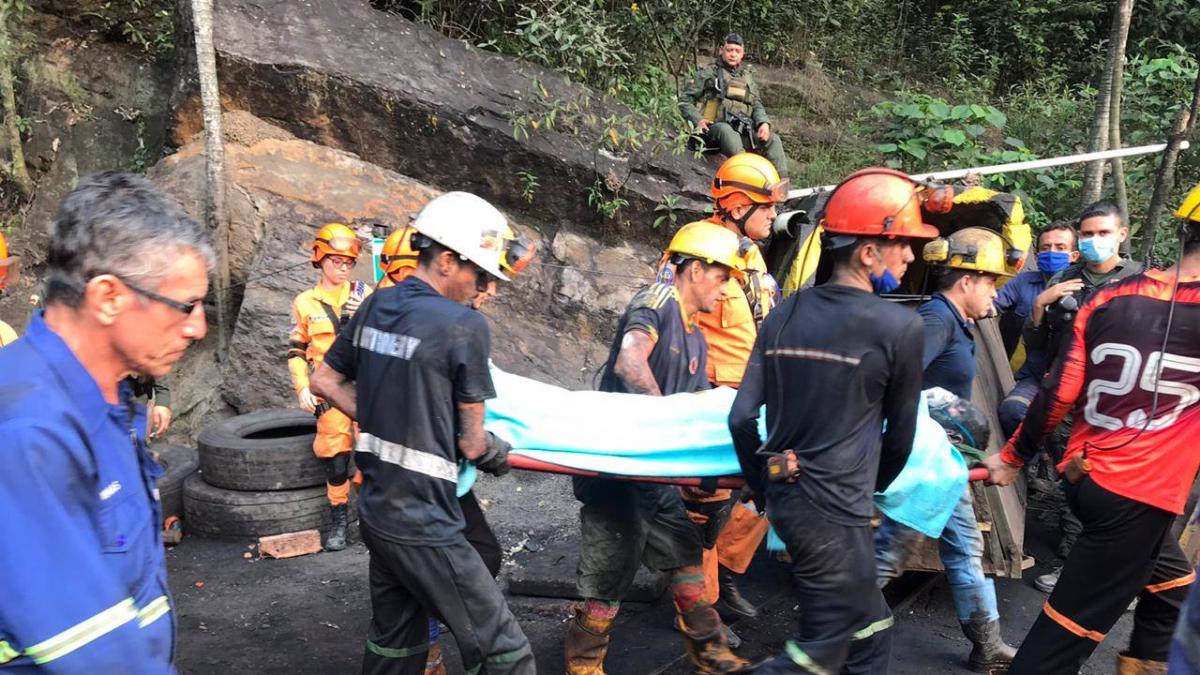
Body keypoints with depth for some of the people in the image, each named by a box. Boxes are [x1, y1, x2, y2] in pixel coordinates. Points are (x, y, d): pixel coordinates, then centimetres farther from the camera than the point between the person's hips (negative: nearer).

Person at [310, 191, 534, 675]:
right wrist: (498, 453, 9)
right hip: (424, 527, -8)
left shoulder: (376, 306, 3)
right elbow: (472, 444, -11)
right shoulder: (465, 326, -17)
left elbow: (325, 381, 14)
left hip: (376, 512, 8)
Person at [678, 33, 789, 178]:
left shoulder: (748, 78, 26)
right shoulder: (708, 73, 11)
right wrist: (697, 119, -12)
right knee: (726, 131, -40)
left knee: (773, 139, -18)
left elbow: (757, 106, 22)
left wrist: (764, 122, -2)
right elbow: (685, 99, 7)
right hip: (714, 128, -5)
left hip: (743, 132, 5)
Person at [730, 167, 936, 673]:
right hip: (836, 511, -7)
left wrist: (763, 487, 15)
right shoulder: (901, 327, -12)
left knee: (869, 631, 22)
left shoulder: (784, 315, 2)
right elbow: (900, 434, 0)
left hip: (785, 499, 7)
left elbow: (741, 417, 0)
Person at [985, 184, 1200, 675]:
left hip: (1085, 477, 6)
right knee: (1069, 628, 3)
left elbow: (1059, 394, 2)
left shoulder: (1111, 296, 3)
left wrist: (1013, 457, 11)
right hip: (1139, 494, -6)